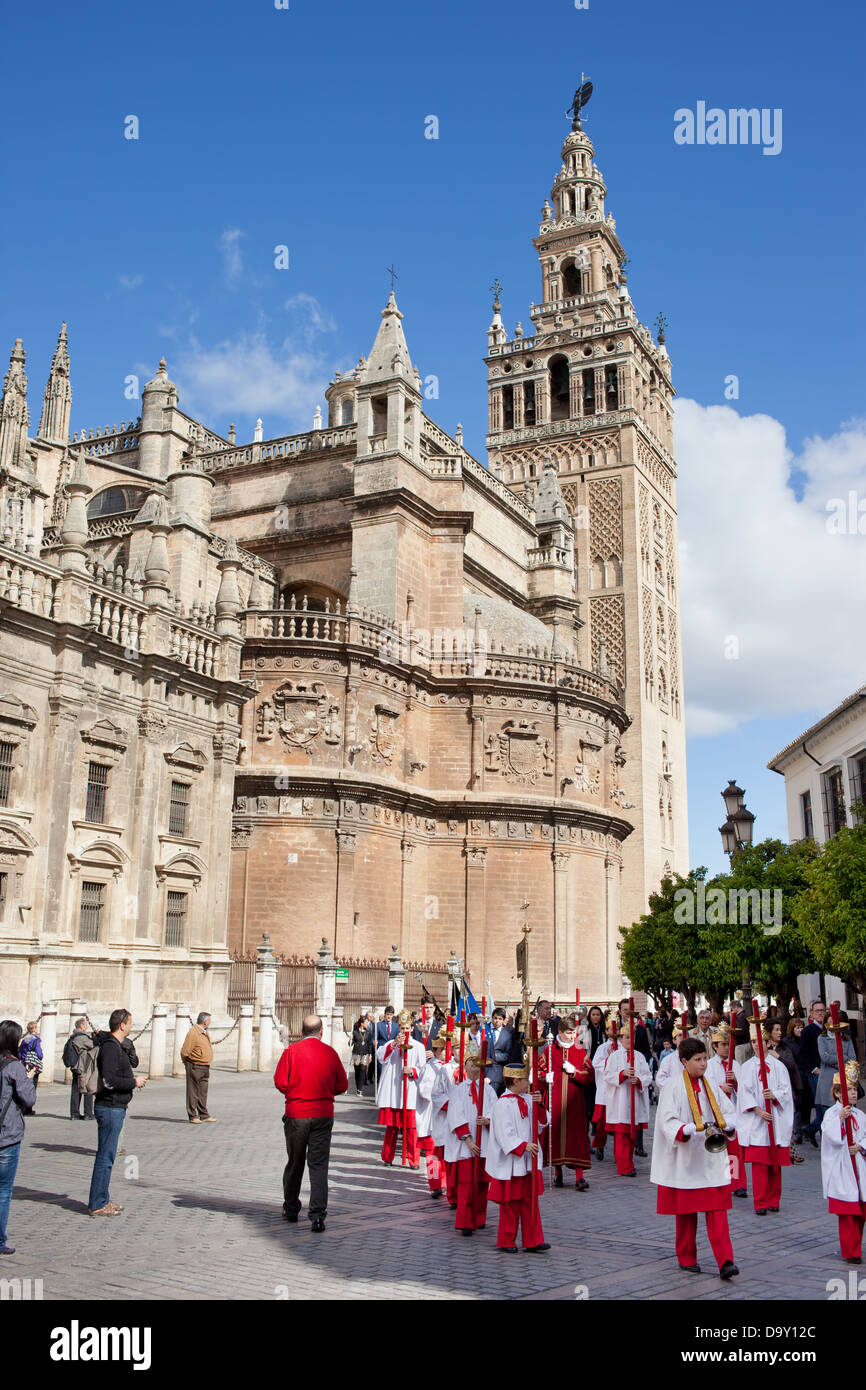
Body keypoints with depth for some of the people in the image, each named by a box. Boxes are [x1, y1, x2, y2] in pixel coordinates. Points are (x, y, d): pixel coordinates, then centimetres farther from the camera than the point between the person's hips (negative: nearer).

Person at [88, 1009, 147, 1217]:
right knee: (105, 1156, -4)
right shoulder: (110, 1047, -18)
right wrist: (134, 1082, -14)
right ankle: (97, 1204, 3)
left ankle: (102, 1200, 24)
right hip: (110, 1108, -10)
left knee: (107, 1155, 16)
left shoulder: (116, 1046, 15)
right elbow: (108, 1080, -25)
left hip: (114, 1108, 10)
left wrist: (130, 1078, 9)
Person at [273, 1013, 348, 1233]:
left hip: (296, 1114, 0)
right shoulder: (330, 1053, -2)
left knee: (294, 1163, 15)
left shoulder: (291, 1051, -5)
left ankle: (291, 1209, 29)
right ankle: (317, 1214, -7)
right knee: (319, 1165, 2)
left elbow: (280, 1082, -6)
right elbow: (342, 1085, 2)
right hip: (323, 1114, 0)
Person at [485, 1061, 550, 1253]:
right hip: (510, 1162, -7)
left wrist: (538, 1104, -14)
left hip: (528, 1161, 7)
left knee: (530, 1201, 8)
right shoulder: (503, 1104, -14)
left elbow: (542, 1121, 3)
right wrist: (523, 1146, -26)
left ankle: (532, 1241, 13)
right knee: (510, 1203, 3)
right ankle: (506, 1242, 17)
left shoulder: (527, 1100, 7)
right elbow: (505, 1134, -19)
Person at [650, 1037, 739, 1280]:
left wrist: (723, 1126, -11)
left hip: (712, 1157, 3)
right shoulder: (674, 1086, -7)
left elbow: (729, 1112, 10)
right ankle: (686, 1258, 23)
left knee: (717, 1209, -3)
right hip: (686, 1158, -3)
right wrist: (692, 1129, -29)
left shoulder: (710, 1085, 7)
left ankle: (725, 1262, -6)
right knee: (686, 1209, 8)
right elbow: (668, 1121, -13)